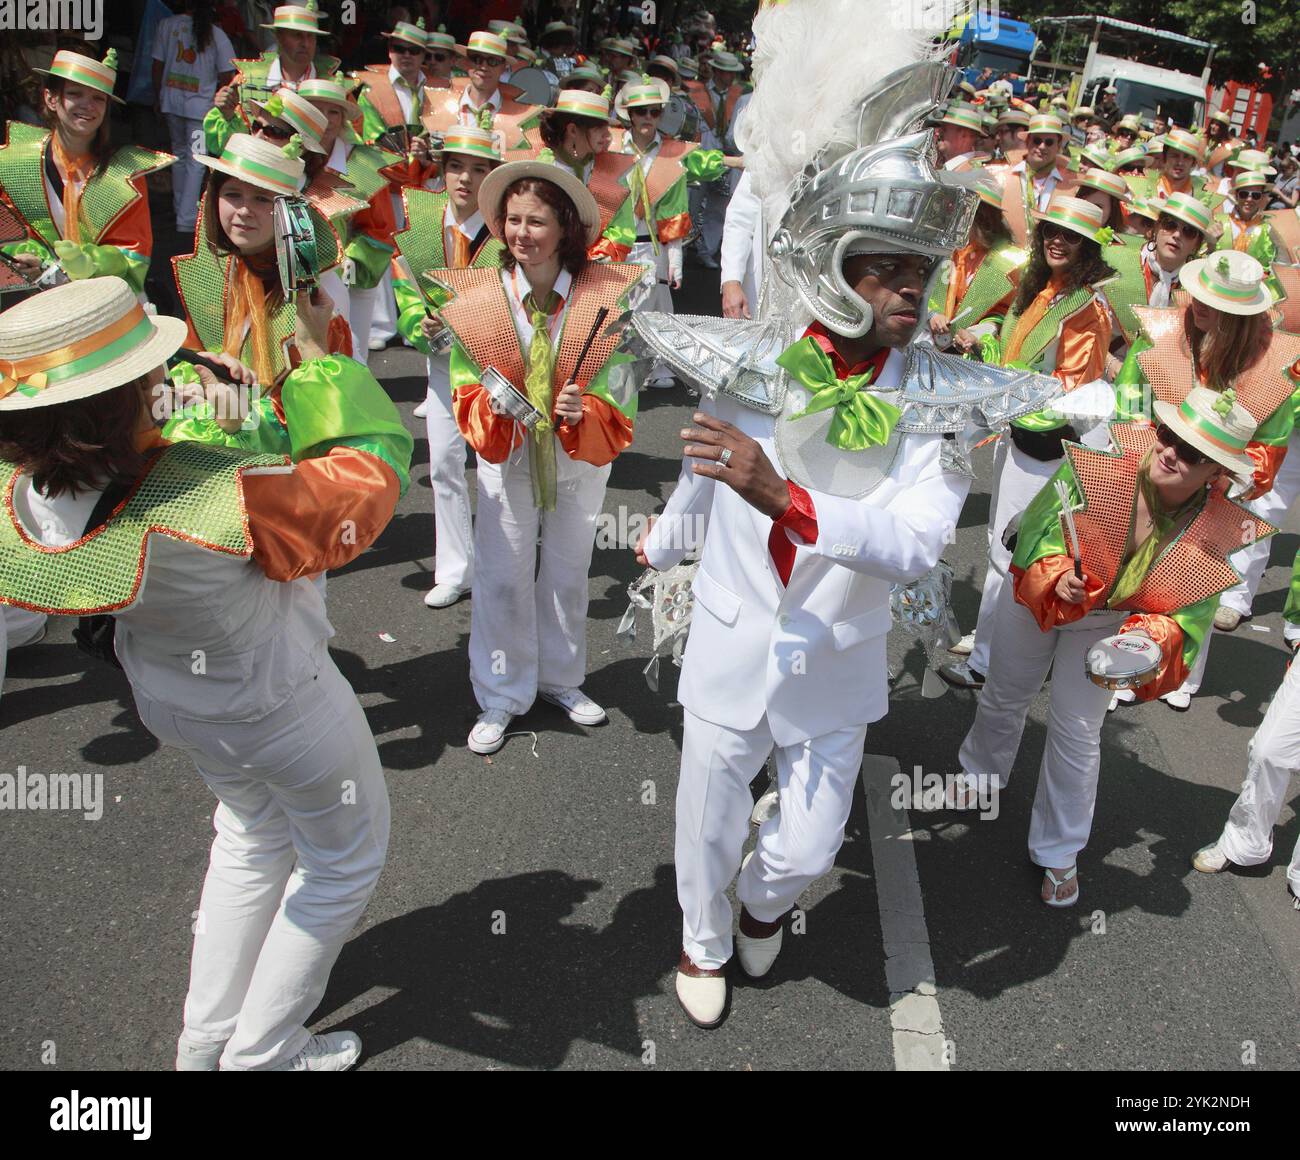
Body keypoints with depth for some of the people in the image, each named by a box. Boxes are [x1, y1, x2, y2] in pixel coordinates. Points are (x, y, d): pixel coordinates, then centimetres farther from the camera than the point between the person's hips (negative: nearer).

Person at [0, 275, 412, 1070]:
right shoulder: (218, 502, -42)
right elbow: (375, 466, -26)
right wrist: (319, 353, -17)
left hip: (171, 699, 6)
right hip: (280, 706, -6)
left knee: (252, 838, 33)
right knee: (343, 862, 22)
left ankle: (209, 1036, 46)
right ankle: (262, 1051, 35)